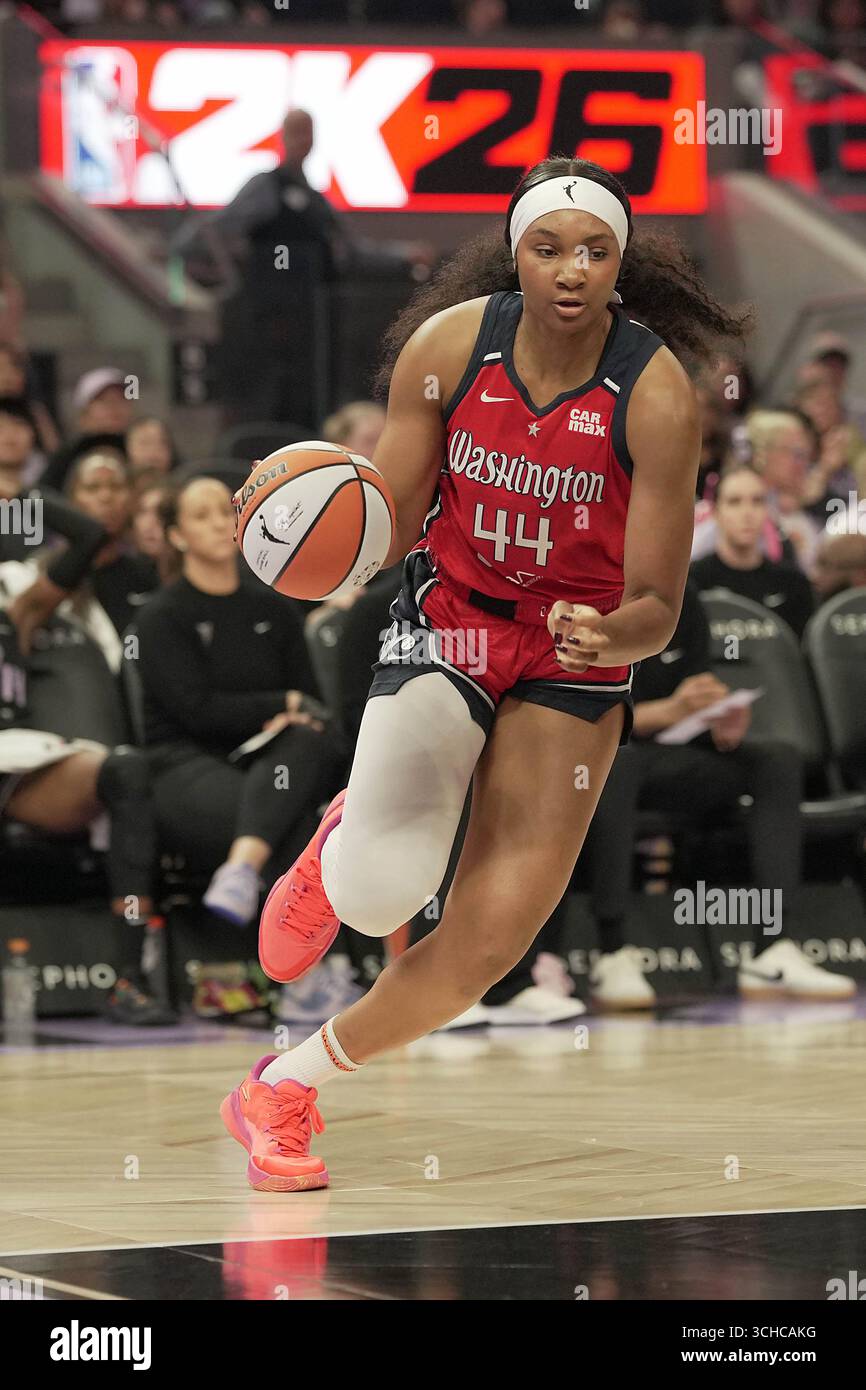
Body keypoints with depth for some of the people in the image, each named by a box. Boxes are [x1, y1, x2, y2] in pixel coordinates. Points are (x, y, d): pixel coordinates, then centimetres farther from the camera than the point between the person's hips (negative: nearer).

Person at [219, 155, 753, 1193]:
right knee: (386, 885, -23)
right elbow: (388, 524, -6)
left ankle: (286, 1086, 17)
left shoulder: (656, 396, -19)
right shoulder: (447, 345, -14)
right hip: (446, 614, 0)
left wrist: (610, 635, -38)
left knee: (486, 945, -5)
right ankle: (337, 851, 17)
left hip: (577, 651, 0)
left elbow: (657, 606, -16)